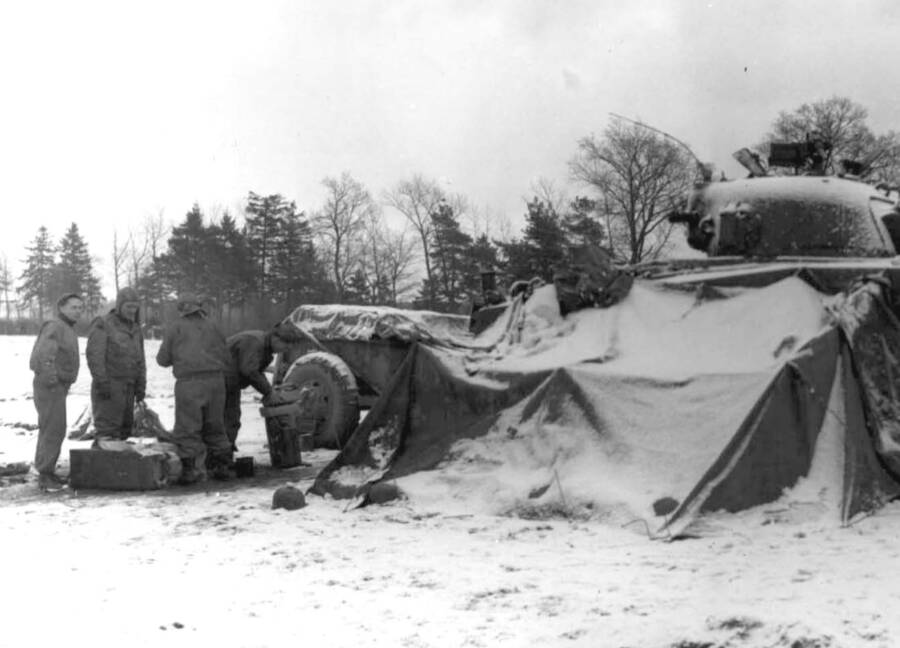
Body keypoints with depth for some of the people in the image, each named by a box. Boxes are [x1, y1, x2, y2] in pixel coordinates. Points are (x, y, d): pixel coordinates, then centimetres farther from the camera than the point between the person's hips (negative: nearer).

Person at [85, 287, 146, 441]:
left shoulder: (135, 330, 15)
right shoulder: (103, 325, -6)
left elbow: (139, 360, 17)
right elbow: (94, 354, -14)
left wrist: (141, 386, 10)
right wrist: (101, 382, -20)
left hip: (127, 387, 7)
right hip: (108, 385, -7)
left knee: (124, 428, 7)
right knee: (107, 428, -10)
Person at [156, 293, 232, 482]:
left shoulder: (174, 328, 5)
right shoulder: (212, 326, 15)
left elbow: (163, 359, 6)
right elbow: (223, 354, 13)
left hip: (189, 382, -4)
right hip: (215, 380, 4)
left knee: (188, 430, 0)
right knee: (215, 426, 14)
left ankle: (192, 469, -6)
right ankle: (221, 466, 16)